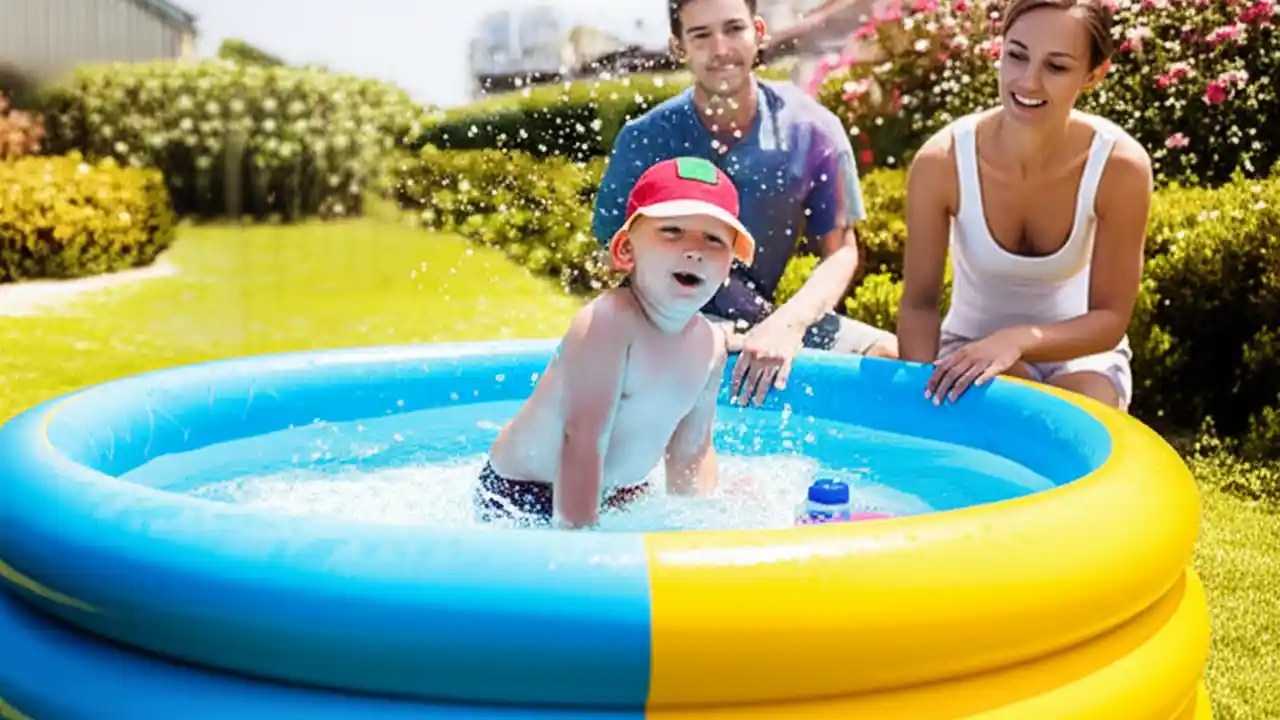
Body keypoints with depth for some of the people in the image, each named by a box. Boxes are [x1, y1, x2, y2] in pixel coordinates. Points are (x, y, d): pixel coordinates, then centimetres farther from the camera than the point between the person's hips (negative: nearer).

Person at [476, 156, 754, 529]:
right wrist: (578, 535, -33)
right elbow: (583, 442, -31)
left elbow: (691, 452, 7)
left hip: (618, 496, 7)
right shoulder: (607, 322, -27)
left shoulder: (710, 346, -5)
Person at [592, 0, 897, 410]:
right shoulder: (646, 140, -8)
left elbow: (840, 252, -2)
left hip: (767, 319, 2)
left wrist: (789, 322, -23)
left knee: (897, 357, -17)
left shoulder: (811, 130, -5)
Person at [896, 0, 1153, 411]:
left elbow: (1111, 320, -18)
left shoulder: (1120, 165, -24)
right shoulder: (942, 161, -24)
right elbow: (918, 304, -15)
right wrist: (925, 389, -33)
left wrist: (1019, 340, -35)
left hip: (1078, 350, 0)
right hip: (970, 346, 0)